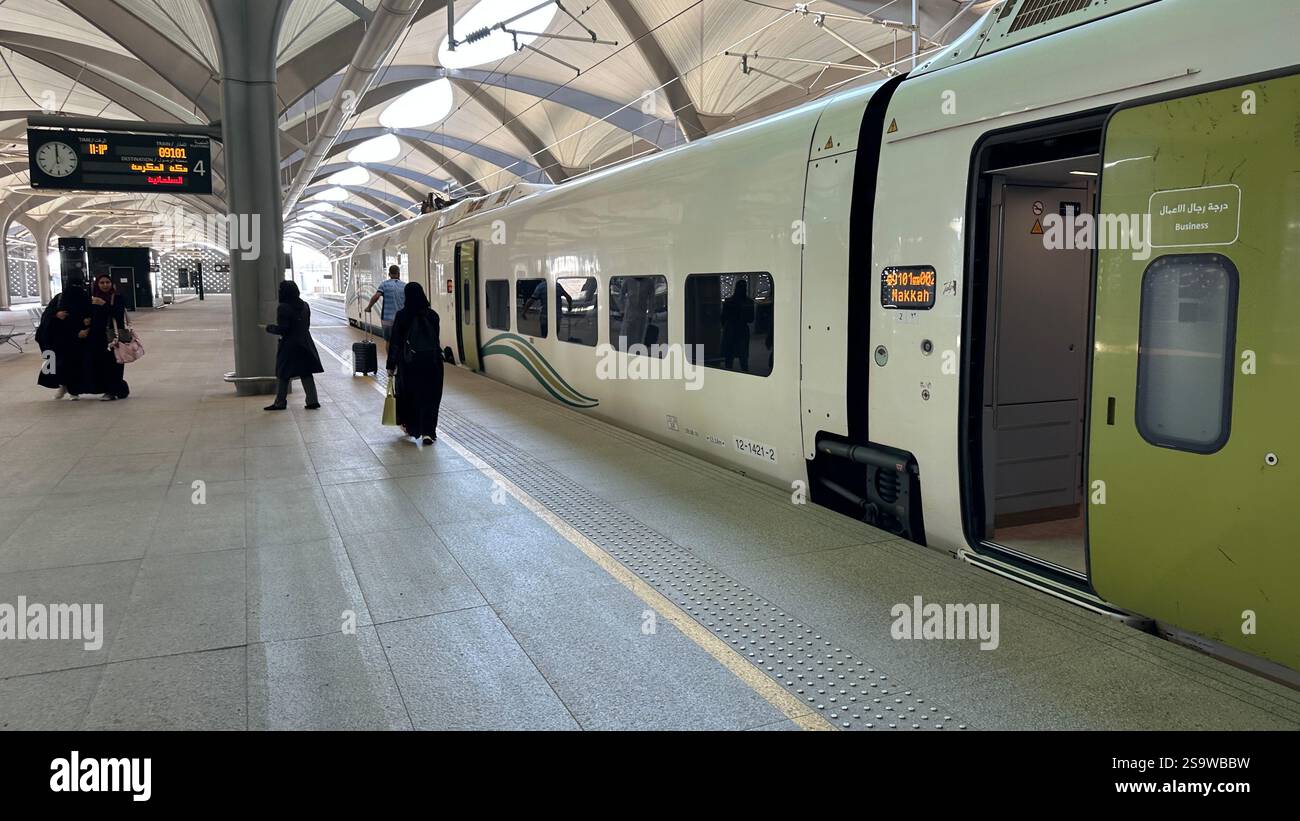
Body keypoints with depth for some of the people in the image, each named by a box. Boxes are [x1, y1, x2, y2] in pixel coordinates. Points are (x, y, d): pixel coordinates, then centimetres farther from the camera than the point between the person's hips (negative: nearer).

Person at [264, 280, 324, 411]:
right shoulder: (305, 306, 4)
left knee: (284, 375, 5)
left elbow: (282, 329, -17)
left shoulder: (283, 308, -16)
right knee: (306, 373, 8)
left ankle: (280, 402, 13)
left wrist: (269, 328, -2)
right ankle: (312, 401, 5)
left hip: (289, 346, -6)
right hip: (305, 344, 6)